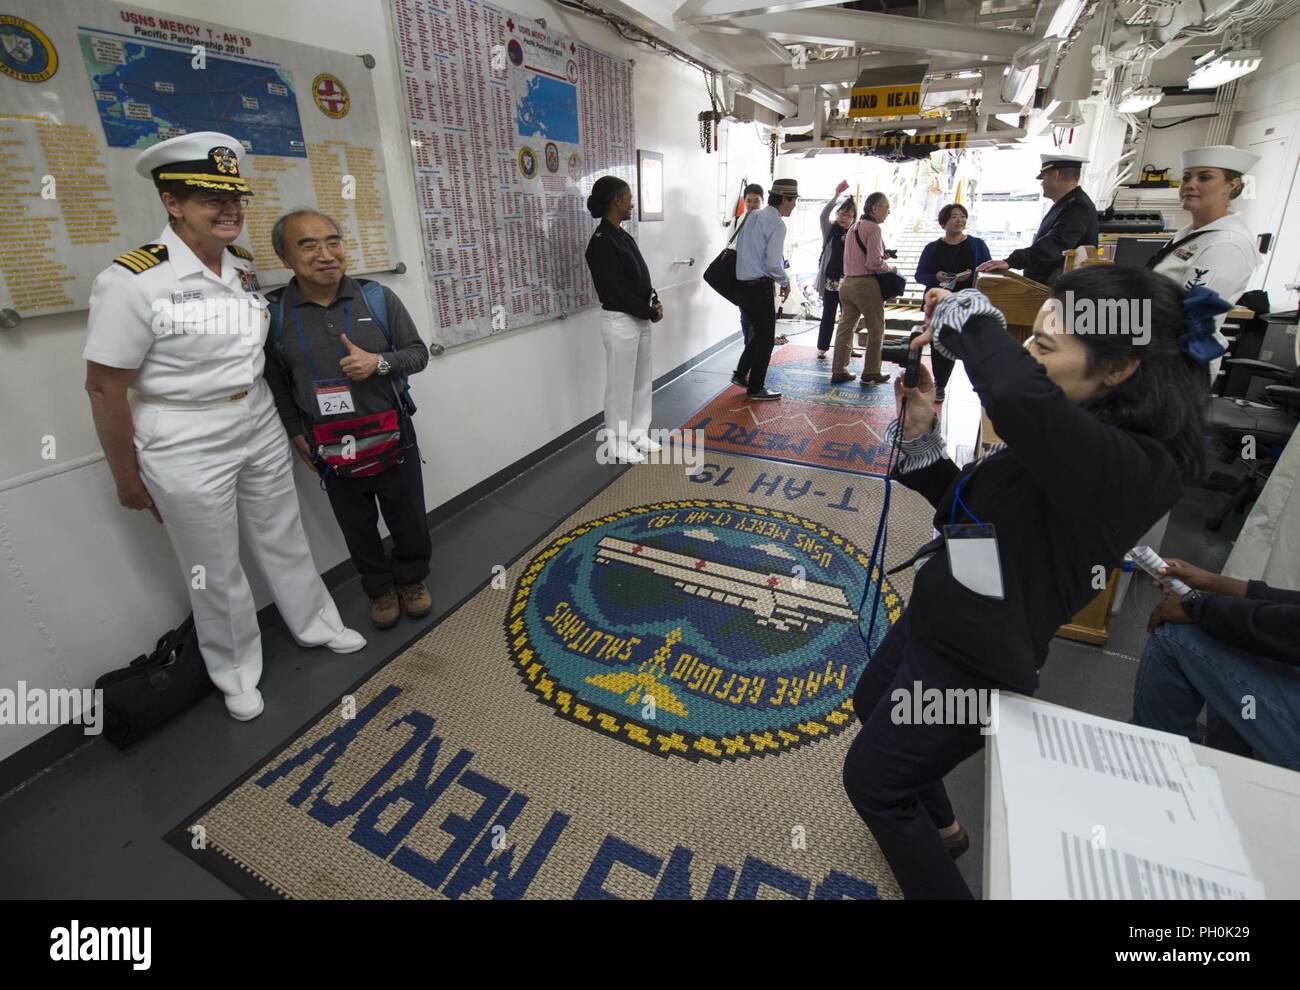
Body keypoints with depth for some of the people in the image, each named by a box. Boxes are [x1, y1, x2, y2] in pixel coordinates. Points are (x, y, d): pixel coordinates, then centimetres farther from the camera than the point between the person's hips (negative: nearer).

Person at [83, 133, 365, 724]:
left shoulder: (246, 269, 1)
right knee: (215, 573, 11)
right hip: (187, 452, -5)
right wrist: (127, 479, -5)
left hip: (260, 431, 5)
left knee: (284, 541, 21)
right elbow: (104, 389, -12)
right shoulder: (131, 281, -18)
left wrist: (283, 419, 16)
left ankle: (315, 623, 43)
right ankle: (236, 672, 33)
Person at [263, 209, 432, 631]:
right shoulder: (272, 313, -6)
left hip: (393, 439, 0)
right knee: (359, 529, 16)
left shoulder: (378, 297, -6)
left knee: (409, 519, 13)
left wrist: (378, 362, -18)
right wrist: (297, 434, -2)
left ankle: (412, 579, 39)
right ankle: (380, 589, 39)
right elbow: (275, 382, 2)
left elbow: (418, 353, -1)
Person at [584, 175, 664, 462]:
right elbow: (616, 291, -20)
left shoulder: (624, 236, 11)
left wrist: (654, 302, -2)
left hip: (640, 319, 9)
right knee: (620, 384, 2)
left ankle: (637, 433, 31)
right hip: (620, 321, -9)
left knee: (643, 379, 16)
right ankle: (618, 443, 16)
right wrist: (650, 312, -13)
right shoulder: (601, 242, -17)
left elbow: (641, 275, 16)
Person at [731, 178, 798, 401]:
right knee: (766, 337, 3)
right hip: (760, 286, -8)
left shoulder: (753, 216, 10)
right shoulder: (777, 224, -14)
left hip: (743, 281, 8)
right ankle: (755, 388, 11)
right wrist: (785, 282, -2)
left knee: (759, 331, 22)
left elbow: (740, 246, 16)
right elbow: (773, 263, -19)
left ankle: (741, 374, 26)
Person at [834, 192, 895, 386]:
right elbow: (874, 262, -19)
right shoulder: (873, 228, -12)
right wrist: (891, 267, -3)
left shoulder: (853, 227, 16)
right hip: (866, 283, -8)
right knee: (876, 329, 4)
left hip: (847, 282, 8)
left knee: (845, 326, 9)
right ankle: (871, 372, 9)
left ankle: (839, 371, 9)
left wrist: (882, 256, 15)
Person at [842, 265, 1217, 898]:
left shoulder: (1136, 468, -30)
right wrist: (919, 436, -7)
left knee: (870, 778, 12)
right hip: (935, 619, 10)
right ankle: (940, 827, 58)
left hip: (969, 663, -9)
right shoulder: (1074, 437, -2)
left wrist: (967, 317, -31)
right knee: (871, 706, 33)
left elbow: (1019, 395, -51)